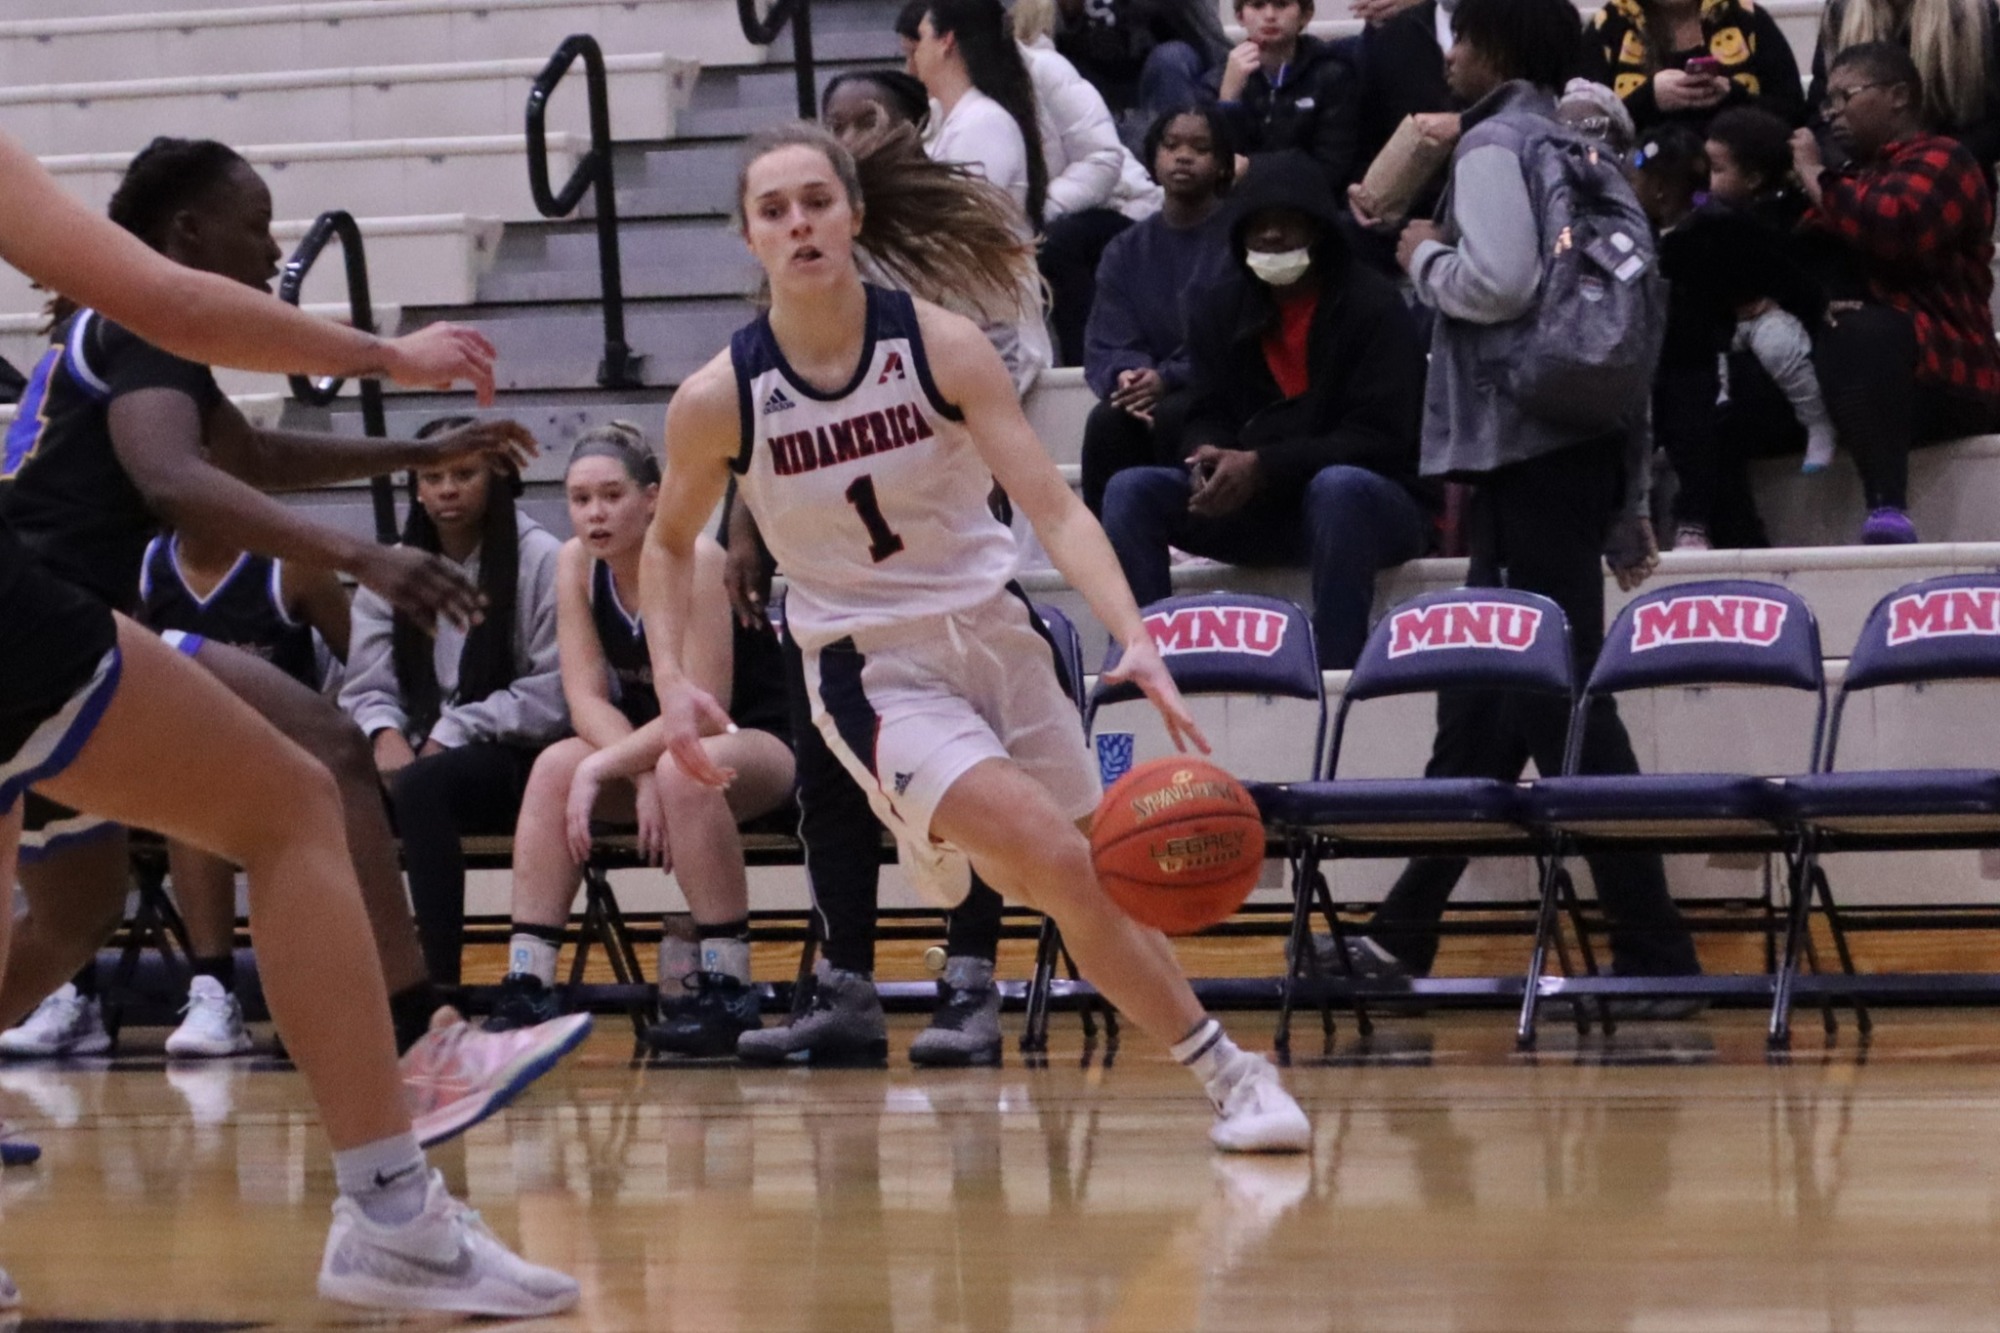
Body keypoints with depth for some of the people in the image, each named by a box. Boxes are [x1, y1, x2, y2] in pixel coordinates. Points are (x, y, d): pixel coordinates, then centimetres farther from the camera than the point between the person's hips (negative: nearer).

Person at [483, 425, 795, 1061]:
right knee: (554, 768, -22)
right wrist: (641, 779, -26)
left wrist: (604, 767, -31)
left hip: (758, 741, -6)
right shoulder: (576, 563, -6)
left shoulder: (695, 560, -22)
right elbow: (587, 699, -10)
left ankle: (727, 991, -30)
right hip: (648, 744, 6)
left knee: (684, 769, -37)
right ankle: (527, 987, -24)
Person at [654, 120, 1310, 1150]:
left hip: (996, 638, 3)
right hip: (872, 671, -3)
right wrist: (671, 682, -8)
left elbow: (1053, 506, -16)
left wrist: (1134, 640, -30)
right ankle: (1226, 1073, -12)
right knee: (1057, 862, -22)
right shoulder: (716, 399, -11)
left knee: (1095, 889, 8)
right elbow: (668, 543, 7)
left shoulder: (941, 347, -11)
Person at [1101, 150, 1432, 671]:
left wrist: (1264, 466, -27)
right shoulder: (1220, 307, 8)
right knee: (1131, 491, -13)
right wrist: (1209, 457, -20)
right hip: (1258, 512, 5)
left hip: (1362, 508, -5)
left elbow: (1378, 438, -15)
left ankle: (1336, 671, -39)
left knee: (1338, 488, -39)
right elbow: (1207, 415, 8)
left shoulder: (1372, 304, -9)